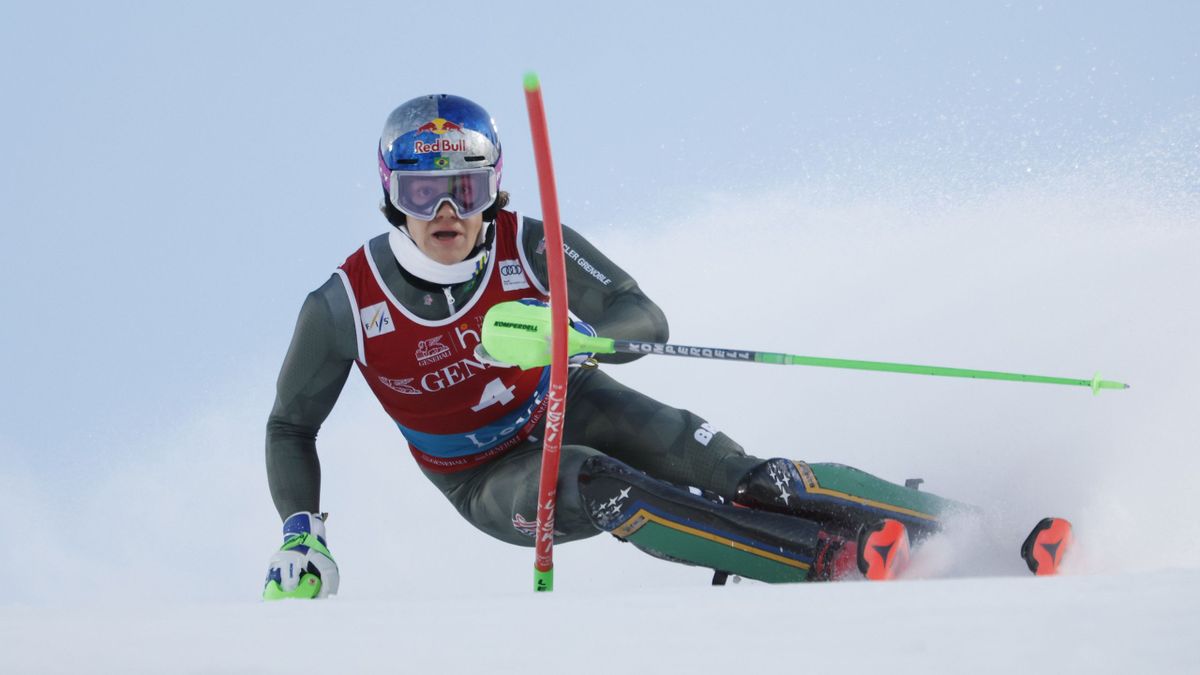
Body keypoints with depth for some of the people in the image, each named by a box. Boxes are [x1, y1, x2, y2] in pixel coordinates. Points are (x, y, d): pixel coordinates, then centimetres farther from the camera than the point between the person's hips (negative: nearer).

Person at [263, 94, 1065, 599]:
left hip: (567, 407, 1)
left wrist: (568, 337, -47)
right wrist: (300, 535, -20)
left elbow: (645, 318, -26)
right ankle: (828, 562, -40)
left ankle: (960, 523, -24)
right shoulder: (344, 306, -21)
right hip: (489, 479, -1)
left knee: (710, 461, -23)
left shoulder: (528, 247, -20)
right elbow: (290, 427, -7)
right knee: (589, 484, -33)